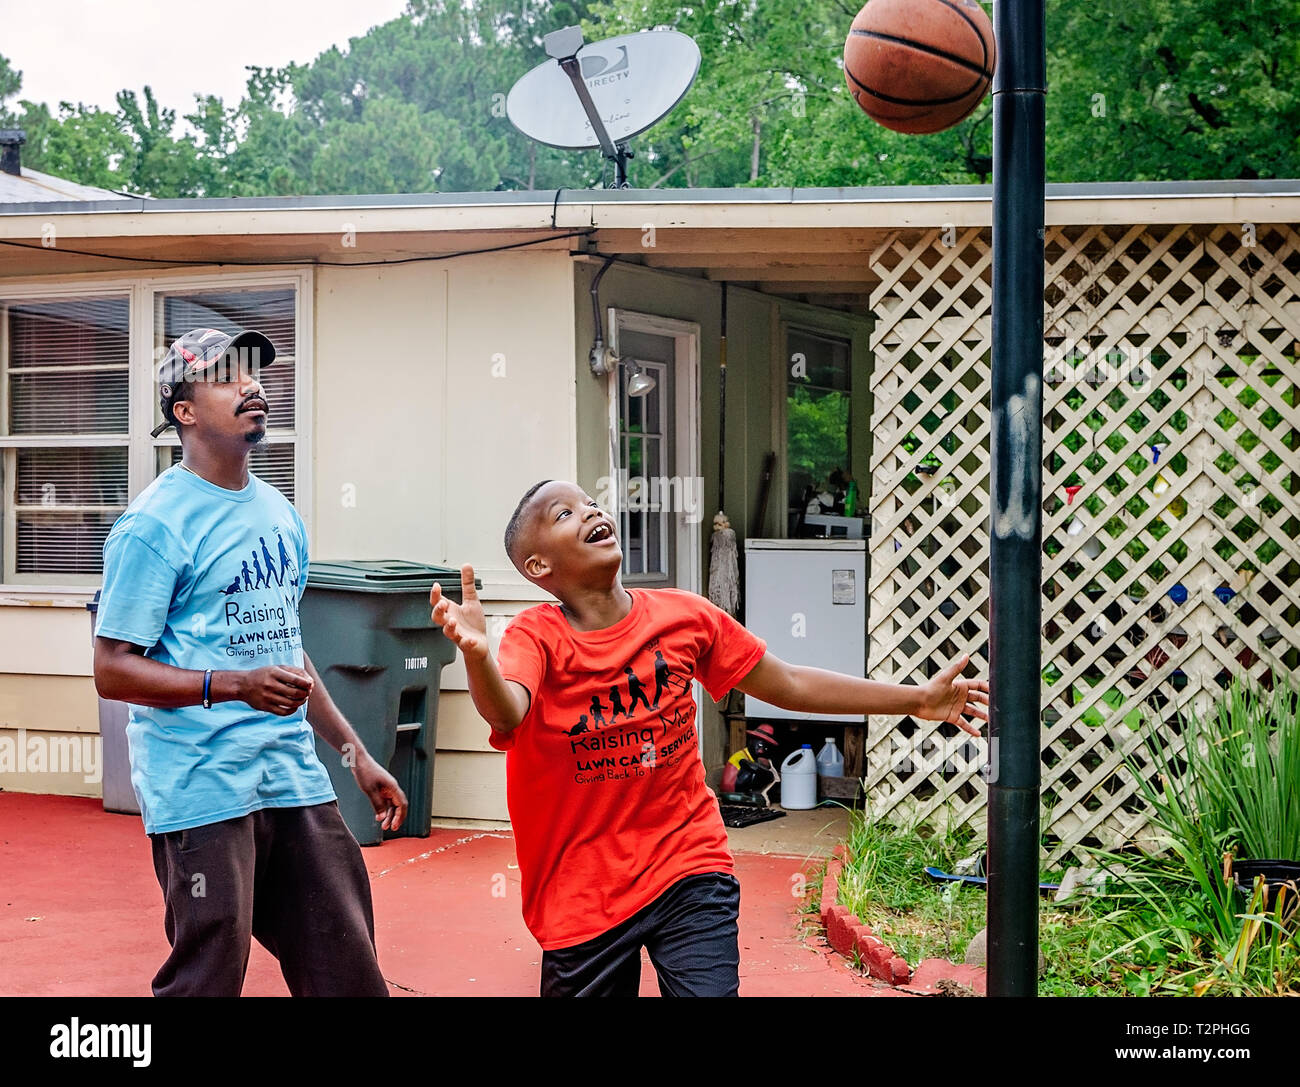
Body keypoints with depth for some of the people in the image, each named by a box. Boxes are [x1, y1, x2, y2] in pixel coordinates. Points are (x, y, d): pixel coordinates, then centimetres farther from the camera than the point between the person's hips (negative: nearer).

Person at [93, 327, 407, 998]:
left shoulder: (278, 513, 14)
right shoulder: (156, 523, -9)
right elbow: (113, 670, -12)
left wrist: (355, 753, 22)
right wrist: (238, 685, -23)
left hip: (294, 778, 7)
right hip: (202, 787, -7)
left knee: (348, 971, 8)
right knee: (208, 979, -2)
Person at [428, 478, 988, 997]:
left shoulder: (684, 616, -3)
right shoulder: (537, 637, -13)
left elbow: (788, 685, 8)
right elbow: (506, 714, -34)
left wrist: (917, 699, 10)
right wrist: (477, 657, -57)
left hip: (689, 870, 2)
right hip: (582, 892, -1)